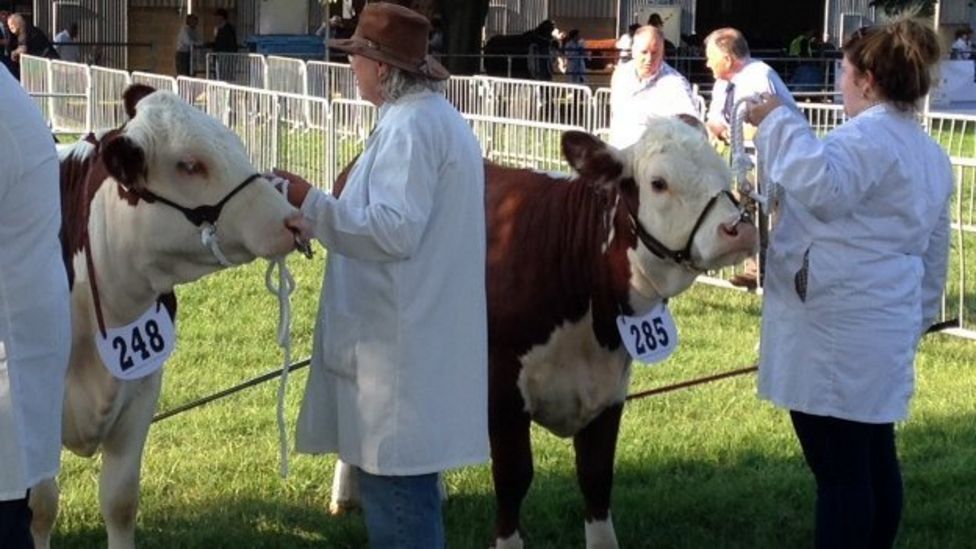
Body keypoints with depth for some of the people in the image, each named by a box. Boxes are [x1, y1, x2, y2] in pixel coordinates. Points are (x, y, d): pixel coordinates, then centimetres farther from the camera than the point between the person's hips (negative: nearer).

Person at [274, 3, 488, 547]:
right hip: (418, 339, 10)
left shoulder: (410, 124, -17)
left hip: (401, 346, -10)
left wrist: (309, 204, -20)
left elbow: (394, 230, -24)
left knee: (395, 487, -5)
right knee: (408, 486, 17)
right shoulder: (441, 117, 16)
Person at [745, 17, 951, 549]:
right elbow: (933, 257, 24)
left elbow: (821, 188, -35)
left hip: (835, 329, -10)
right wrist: (916, 319, 33)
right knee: (874, 459, 17)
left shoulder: (868, 136, -15)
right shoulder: (930, 154, 17)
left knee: (839, 469, -6)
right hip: (883, 325, 10)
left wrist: (779, 121, -23)